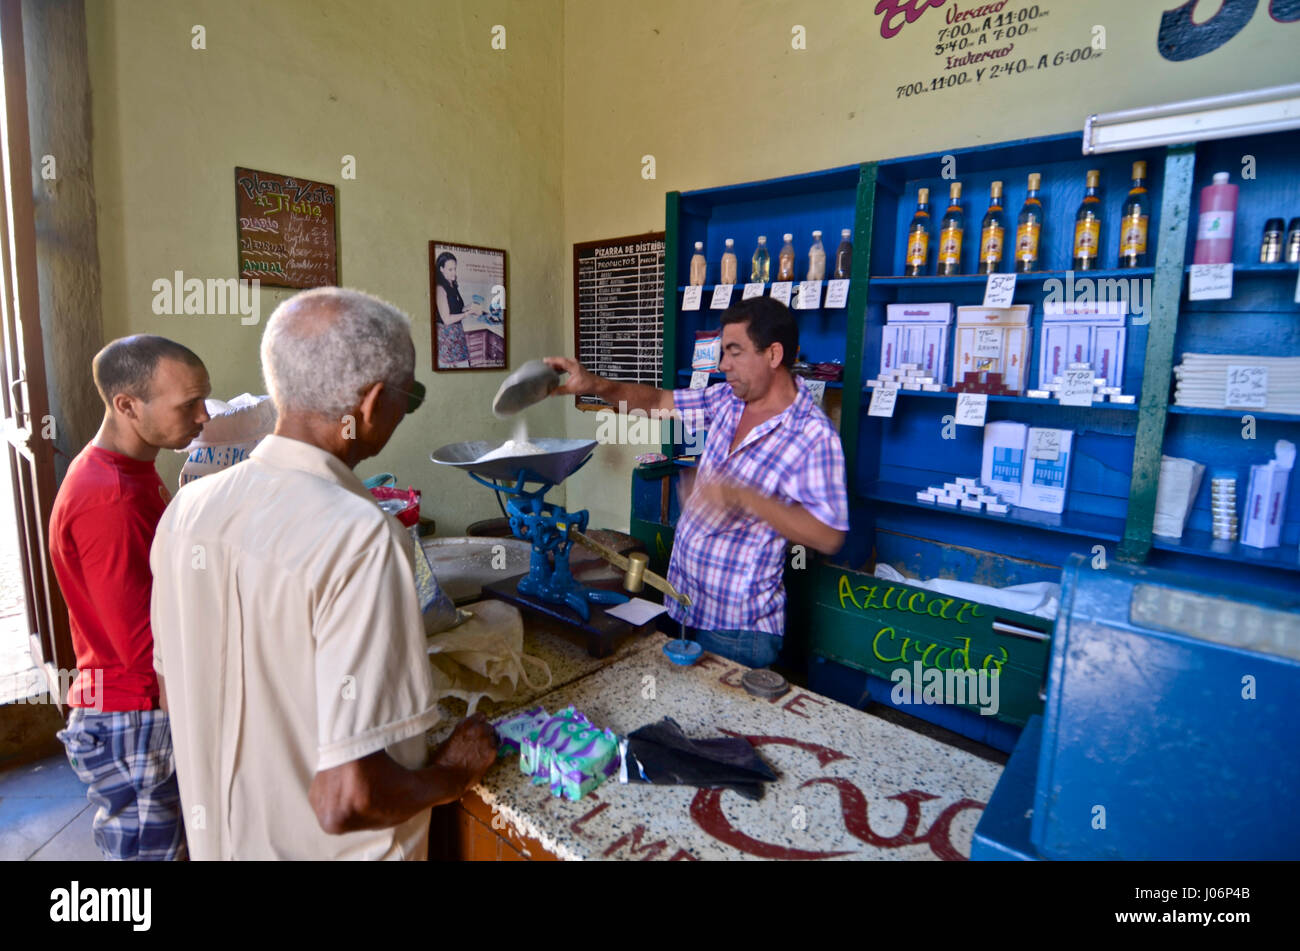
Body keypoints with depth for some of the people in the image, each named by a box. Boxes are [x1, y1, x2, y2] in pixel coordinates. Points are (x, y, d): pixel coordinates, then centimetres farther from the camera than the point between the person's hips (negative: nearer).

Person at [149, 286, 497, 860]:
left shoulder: (188, 506, -9)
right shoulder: (360, 538, -32)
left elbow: (172, 688, 5)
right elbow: (348, 800, -31)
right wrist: (454, 773, -13)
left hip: (214, 835, 6)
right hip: (321, 847, -5)